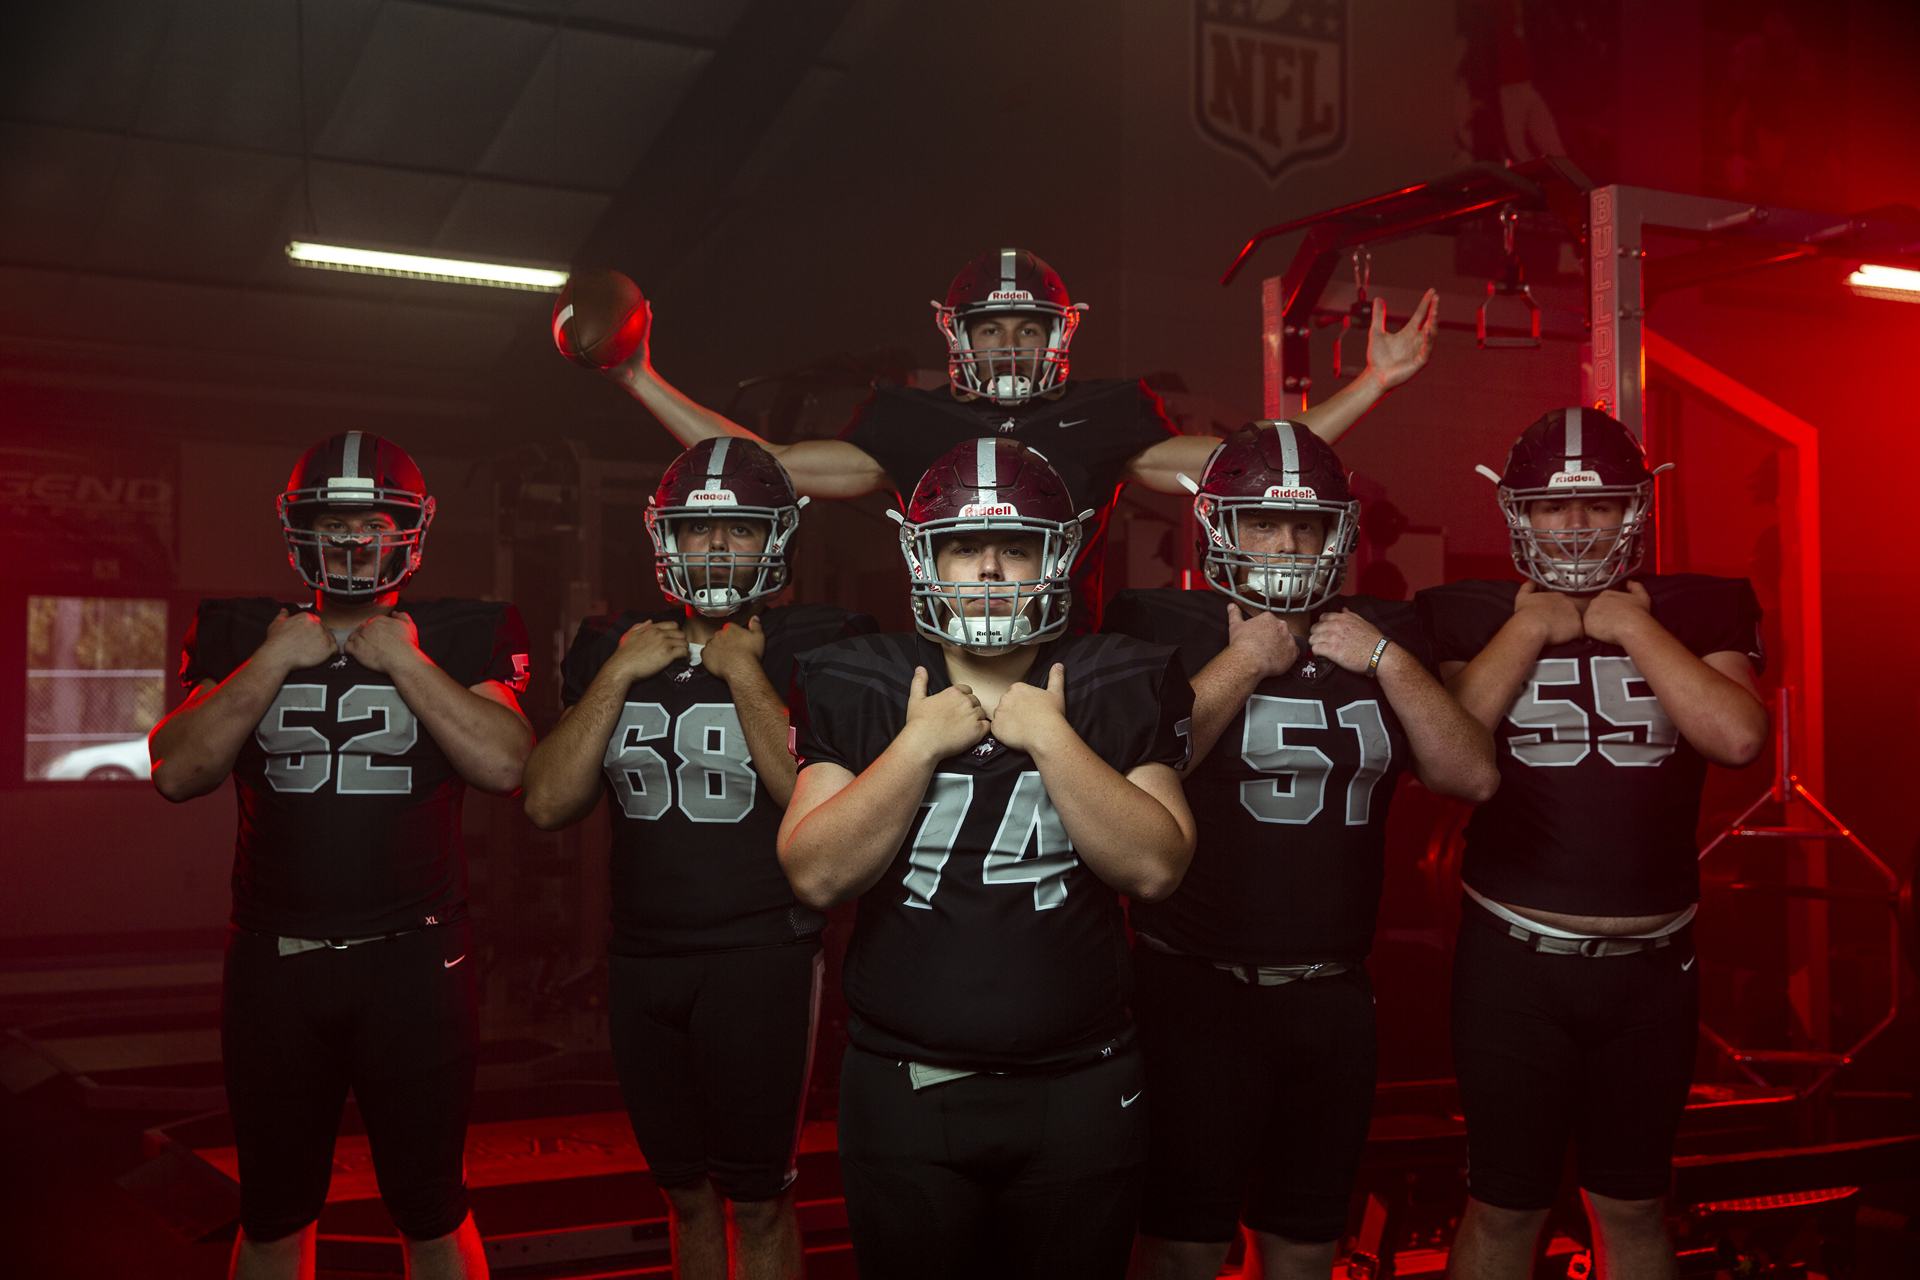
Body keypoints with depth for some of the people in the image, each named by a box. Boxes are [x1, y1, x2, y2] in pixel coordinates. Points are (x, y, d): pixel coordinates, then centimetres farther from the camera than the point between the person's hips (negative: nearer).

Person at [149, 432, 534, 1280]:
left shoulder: (460, 637, 0)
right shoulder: (242, 635, 6)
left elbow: (505, 765, -15)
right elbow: (176, 773, -5)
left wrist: (404, 661, -14)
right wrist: (275, 662, -10)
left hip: (414, 957, -2)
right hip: (273, 957, 2)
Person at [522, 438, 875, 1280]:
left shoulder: (816, 648, -7)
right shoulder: (613, 649, 6)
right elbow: (548, 805, -1)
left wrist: (744, 675, -17)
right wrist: (618, 675, -7)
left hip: (760, 957, -4)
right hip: (641, 956, 5)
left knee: (756, 1201, 5)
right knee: (686, 1192, 19)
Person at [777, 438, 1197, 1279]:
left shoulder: (1117, 689, -2)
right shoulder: (859, 690, -2)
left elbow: (1156, 868, -13)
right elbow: (816, 877, -12)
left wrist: (1050, 738, -16)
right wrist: (920, 746, -16)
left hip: (1079, 1091, 0)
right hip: (904, 1090, 0)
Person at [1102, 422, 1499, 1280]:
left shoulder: (1382, 639, 9)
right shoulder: (1161, 627, -4)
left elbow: (1474, 776, 1)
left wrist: (1388, 662, -7)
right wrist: (1244, 663, -14)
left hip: (1332, 994, 5)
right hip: (1198, 987, -4)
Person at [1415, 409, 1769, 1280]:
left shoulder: (1700, 613, 2)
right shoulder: (1473, 618, -1)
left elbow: (1738, 737, -16)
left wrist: (1632, 625, -13)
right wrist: (1530, 632, -13)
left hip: (1651, 960, 2)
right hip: (1513, 956, -1)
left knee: (1632, 1208, 18)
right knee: (1504, 1209, 10)